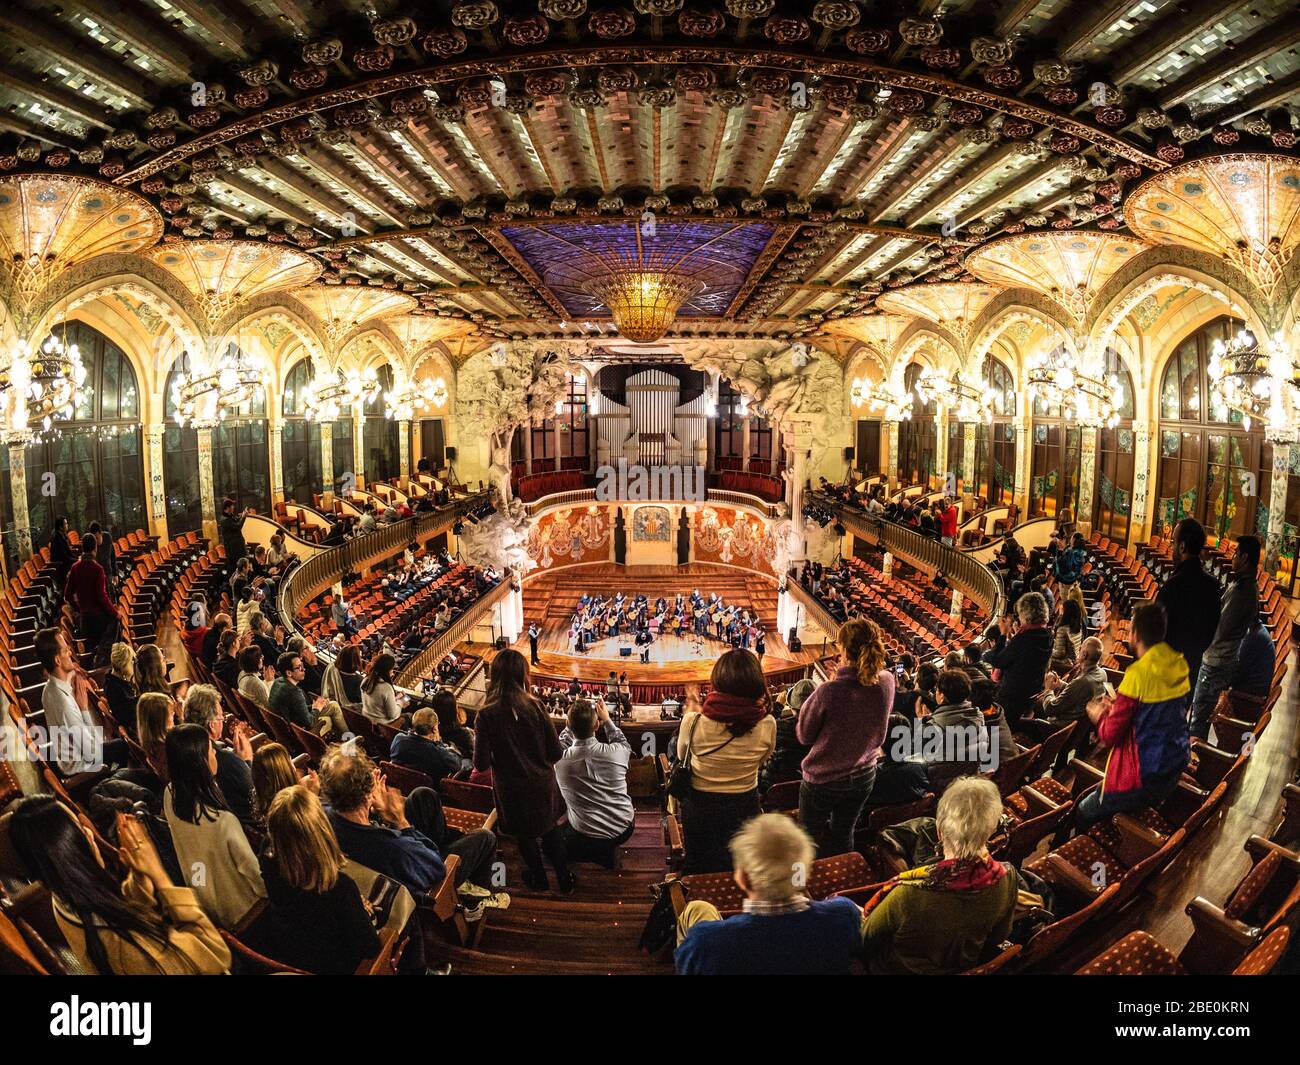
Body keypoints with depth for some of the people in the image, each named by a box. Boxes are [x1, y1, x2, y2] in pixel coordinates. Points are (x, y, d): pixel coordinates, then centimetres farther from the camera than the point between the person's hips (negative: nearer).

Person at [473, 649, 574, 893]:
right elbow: (556, 754, -14)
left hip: (512, 791, -1)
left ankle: (539, 878, 45)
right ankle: (565, 880, 37)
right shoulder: (535, 708, -18)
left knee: (526, 835, 25)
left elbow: (481, 764, -19)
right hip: (543, 785, 1)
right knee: (552, 829, 26)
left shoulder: (486, 715, -22)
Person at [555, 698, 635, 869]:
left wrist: (577, 716, 6)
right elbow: (625, 745, 6)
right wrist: (607, 720, 12)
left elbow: (561, 741, 5)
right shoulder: (616, 753, -21)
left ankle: (599, 854, 8)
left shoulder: (560, 759, -21)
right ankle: (609, 850, 18)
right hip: (624, 829, 3)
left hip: (587, 837, -3)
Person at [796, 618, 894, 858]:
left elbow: (804, 736, -16)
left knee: (810, 840, 19)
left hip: (822, 780, -5)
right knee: (843, 836, 26)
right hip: (864, 777, 5)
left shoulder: (830, 692, -32)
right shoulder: (886, 682, -16)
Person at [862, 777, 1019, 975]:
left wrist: (864, 916, 2)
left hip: (903, 968, -5)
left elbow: (865, 938, -20)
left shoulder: (910, 894, -42)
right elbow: (998, 938, -5)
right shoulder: (1008, 879, -28)